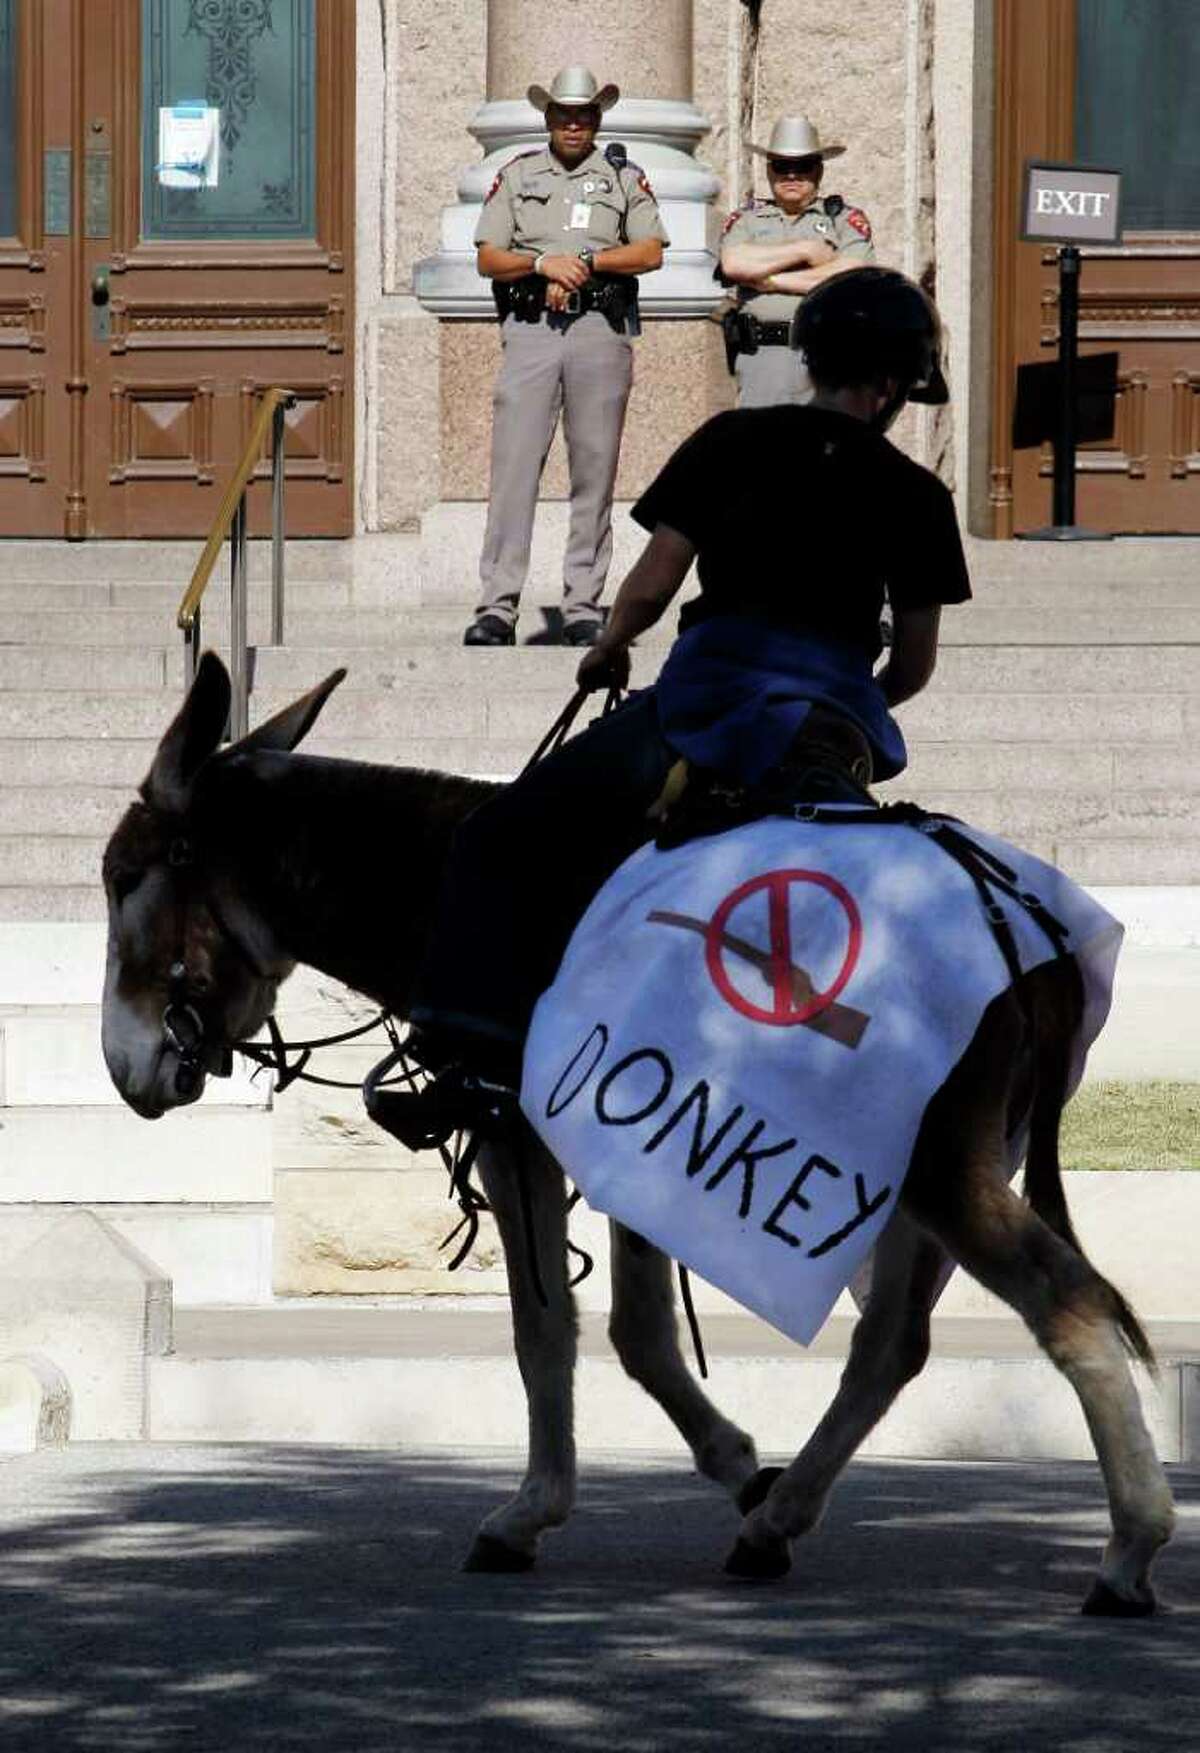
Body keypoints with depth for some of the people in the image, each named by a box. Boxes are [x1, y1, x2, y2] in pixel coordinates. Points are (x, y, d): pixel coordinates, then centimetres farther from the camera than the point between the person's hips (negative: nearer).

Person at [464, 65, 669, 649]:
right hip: (530, 331, 0)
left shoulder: (624, 177, 13)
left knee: (595, 472, 1)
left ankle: (583, 607, 5)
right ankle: (497, 607, -11)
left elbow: (651, 252, 3)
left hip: (601, 331, 0)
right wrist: (542, 263, -9)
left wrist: (587, 261, -8)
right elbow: (488, 259, 8)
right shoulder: (517, 175, 14)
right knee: (514, 465, -9)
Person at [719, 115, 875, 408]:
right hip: (762, 357, 1)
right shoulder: (745, 220, 18)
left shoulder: (845, 219, 14)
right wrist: (806, 251, -2)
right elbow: (733, 263, -4)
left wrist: (774, 280, -2)